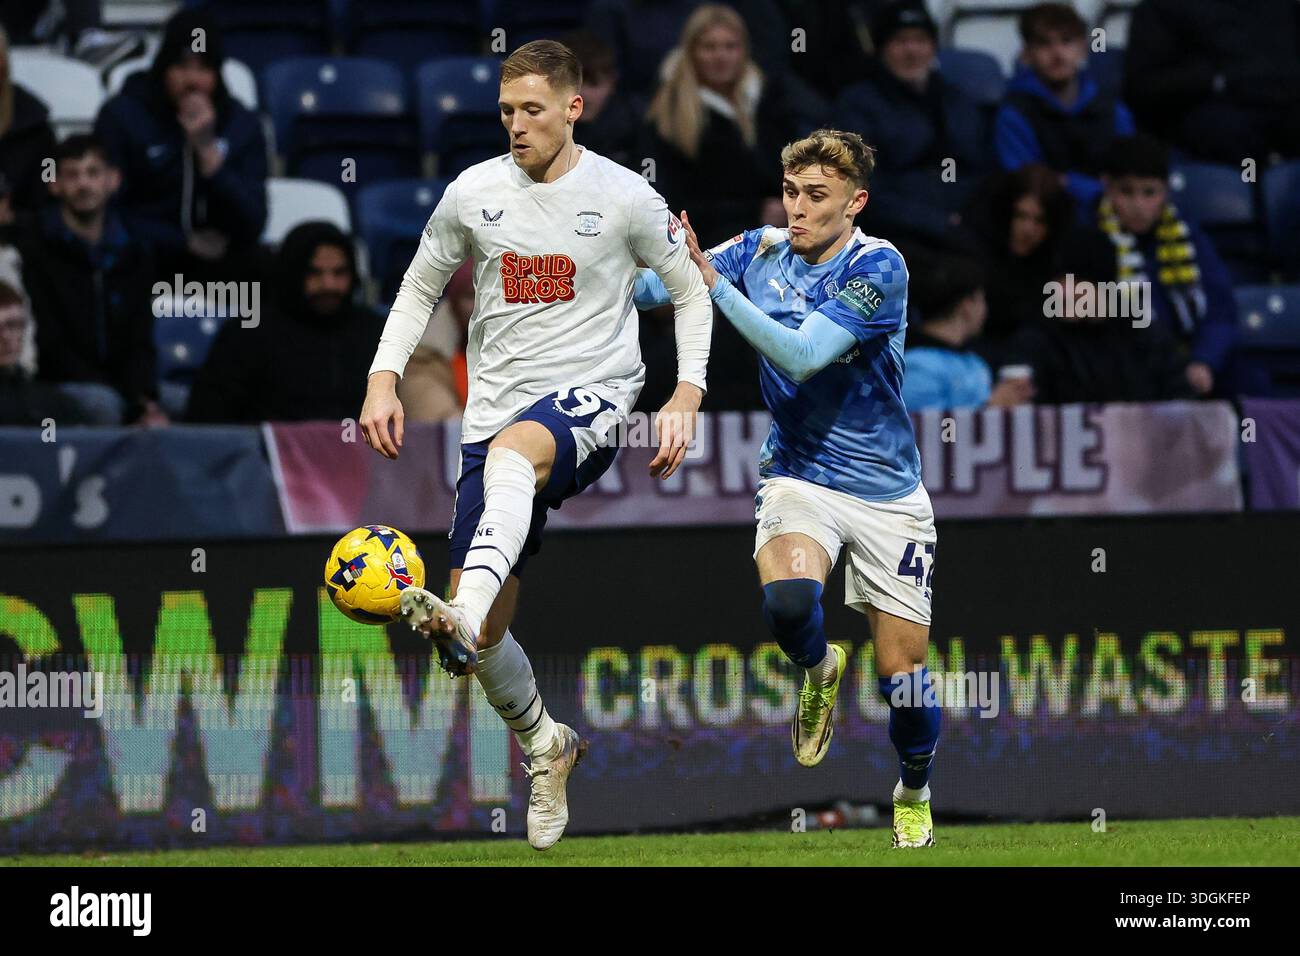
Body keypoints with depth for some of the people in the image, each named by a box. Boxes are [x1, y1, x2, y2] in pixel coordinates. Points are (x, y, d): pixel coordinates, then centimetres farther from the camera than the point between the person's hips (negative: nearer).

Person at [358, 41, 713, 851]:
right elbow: (419, 290, 17)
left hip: (592, 397, -4)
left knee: (513, 450, -42)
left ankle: (464, 611, -63)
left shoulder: (625, 198, -2)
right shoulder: (474, 193, 5)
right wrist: (384, 377, 2)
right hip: (496, 408, 4)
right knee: (482, 641, 0)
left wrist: (686, 396, -6)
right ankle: (544, 744, 28)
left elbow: (691, 294, 8)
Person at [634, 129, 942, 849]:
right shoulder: (763, 252, -2)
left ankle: (914, 796, 31)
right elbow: (650, 287, -1)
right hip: (799, 478, 2)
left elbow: (801, 355, -27)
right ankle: (819, 670, 5)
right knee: (788, 601, -31)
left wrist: (712, 281, -33)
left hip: (888, 493, -2)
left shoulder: (878, 267, -17)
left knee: (901, 671, 1)